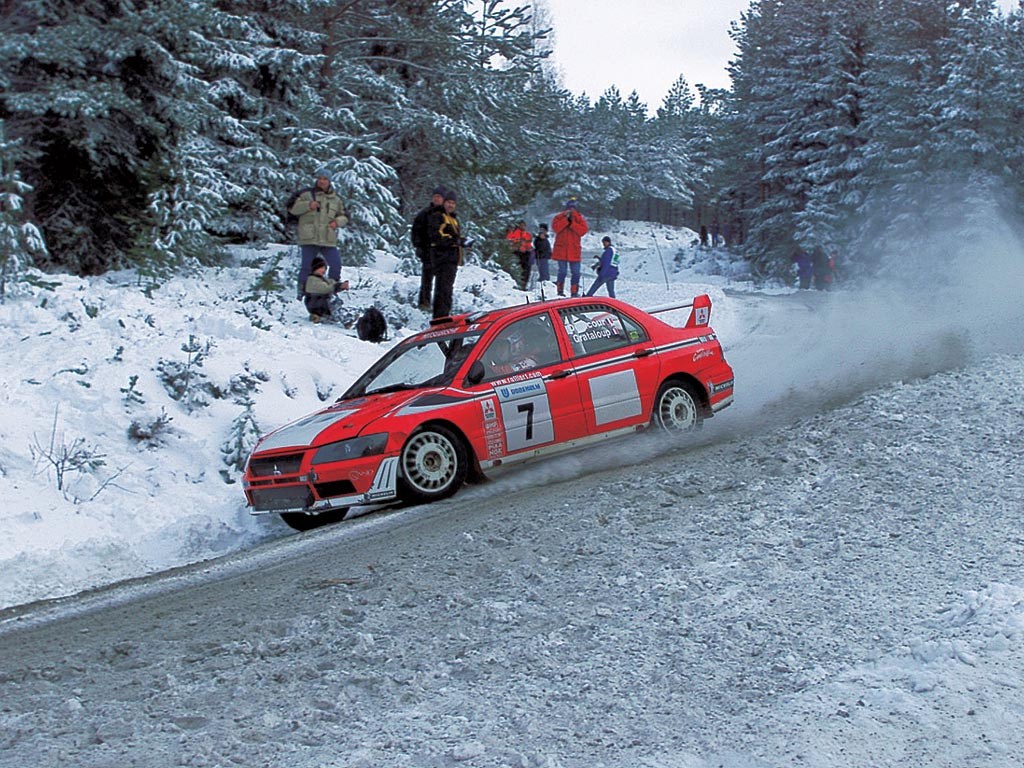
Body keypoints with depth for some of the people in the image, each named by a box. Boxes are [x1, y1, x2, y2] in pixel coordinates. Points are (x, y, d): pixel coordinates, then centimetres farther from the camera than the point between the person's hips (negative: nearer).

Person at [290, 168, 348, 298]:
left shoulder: (336, 199, 16)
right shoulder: (308, 195, 5)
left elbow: (343, 217, 20)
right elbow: (293, 209, -1)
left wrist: (337, 222, -3)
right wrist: (308, 205, -17)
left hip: (328, 240, 3)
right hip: (309, 239, -3)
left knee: (336, 265, 0)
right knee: (307, 266, -4)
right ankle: (302, 291, 4)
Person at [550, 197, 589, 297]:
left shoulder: (579, 218, 8)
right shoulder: (559, 217, 5)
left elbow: (584, 229, -7)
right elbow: (555, 228, -12)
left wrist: (572, 223, -14)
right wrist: (566, 220, -16)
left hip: (574, 250, 2)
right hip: (561, 250, -2)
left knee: (576, 272, 0)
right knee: (562, 271, -3)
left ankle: (574, 292, 7)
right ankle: (560, 291, 7)